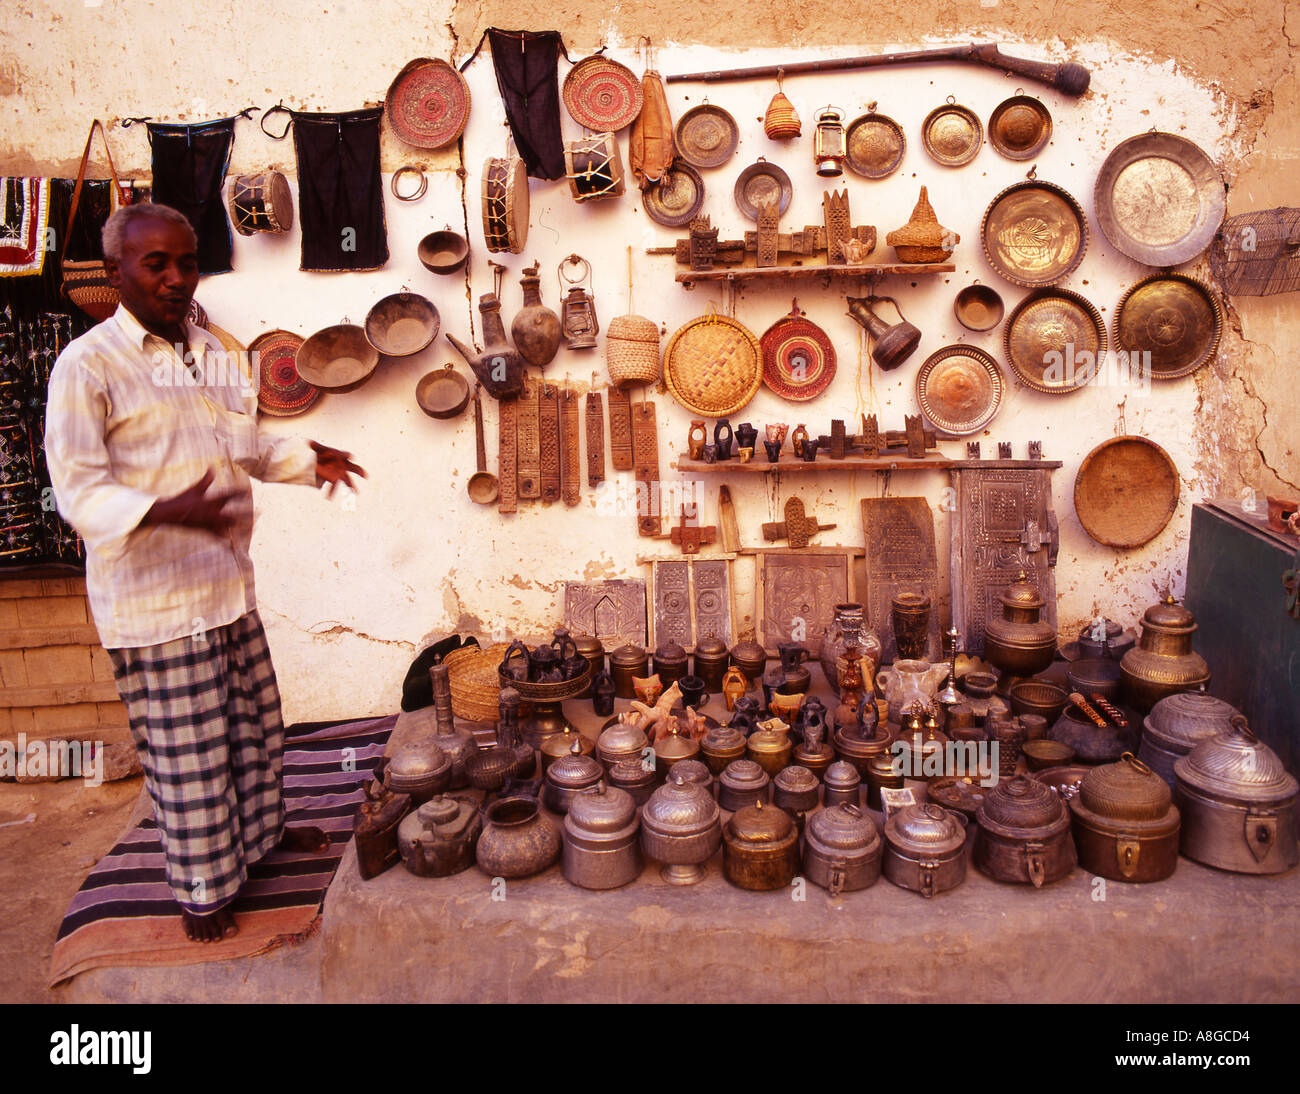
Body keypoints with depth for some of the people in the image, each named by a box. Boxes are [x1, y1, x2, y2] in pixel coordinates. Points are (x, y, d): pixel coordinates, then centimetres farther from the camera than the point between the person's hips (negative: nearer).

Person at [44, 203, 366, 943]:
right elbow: (81, 491, -19)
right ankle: (204, 889, 23)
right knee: (188, 751, 4)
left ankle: (261, 831, 43)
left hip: (229, 583, 7)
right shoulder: (88, 365, -14)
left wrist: (310, 460, 8)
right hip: (154, 599, -7)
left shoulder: (214, 354, 10)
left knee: (256, 722, 20)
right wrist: (167, 512, -35)